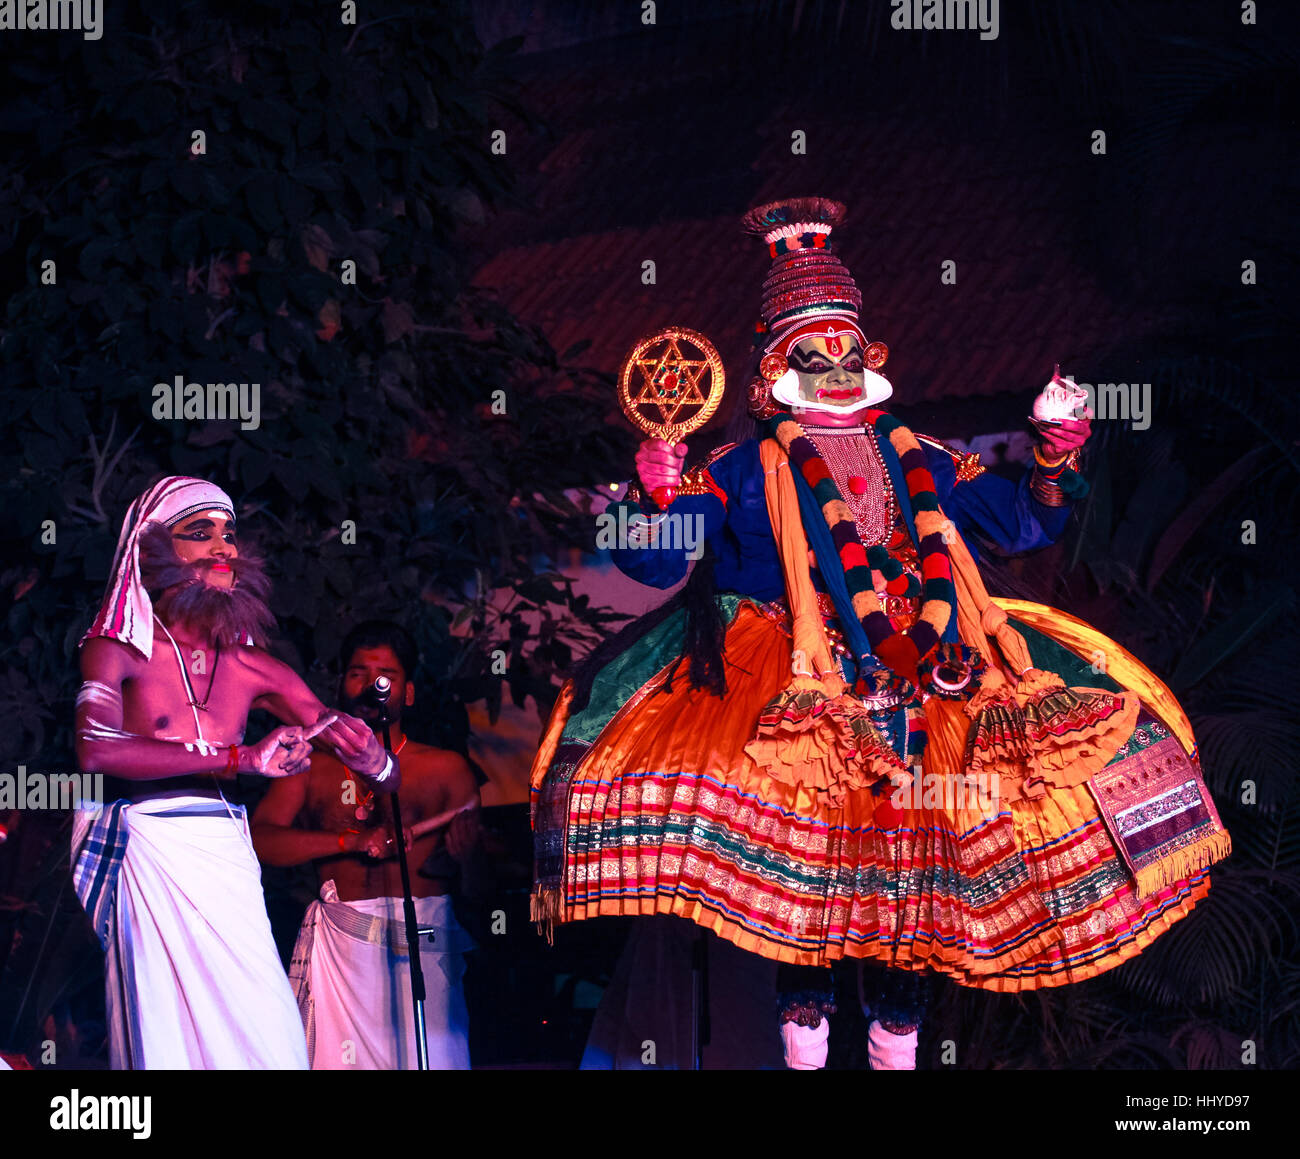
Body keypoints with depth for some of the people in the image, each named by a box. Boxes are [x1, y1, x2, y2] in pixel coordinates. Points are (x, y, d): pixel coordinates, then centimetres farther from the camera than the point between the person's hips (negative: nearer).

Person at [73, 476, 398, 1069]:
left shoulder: (255, 667, 11)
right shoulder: (117, 649, 0)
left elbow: (388, 777, 13)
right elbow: (96, 751, -21)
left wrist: (361, 749, -13)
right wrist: (239, 758, -20)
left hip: (229, 863, 4)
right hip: (149, 857, -4)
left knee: (272, 1041, -5)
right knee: (163, 1037, -7)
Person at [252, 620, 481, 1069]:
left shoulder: (445, 769, 12)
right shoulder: (311, 766, 14)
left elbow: (475, 887, 8)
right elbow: (260, 839, -2)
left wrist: (465, 856, -16)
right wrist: (351, 840, -12)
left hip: (423, 947, 0)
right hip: (340, 945, 0)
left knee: (427, 1058, -14)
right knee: (340, 1059, -12)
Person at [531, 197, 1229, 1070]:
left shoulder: (921, 461, 24)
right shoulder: (748, 467, 14)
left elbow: (1022, 525, 29)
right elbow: (657, 559, 5)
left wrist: (1057, 460, 13)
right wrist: (657, 494, -14)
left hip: (925, 672, 3)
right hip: (799, 677, -3)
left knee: (913, 849, -7)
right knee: (804, 837, -19)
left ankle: (897, 1034, 2)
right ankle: (805, 1026, -11)